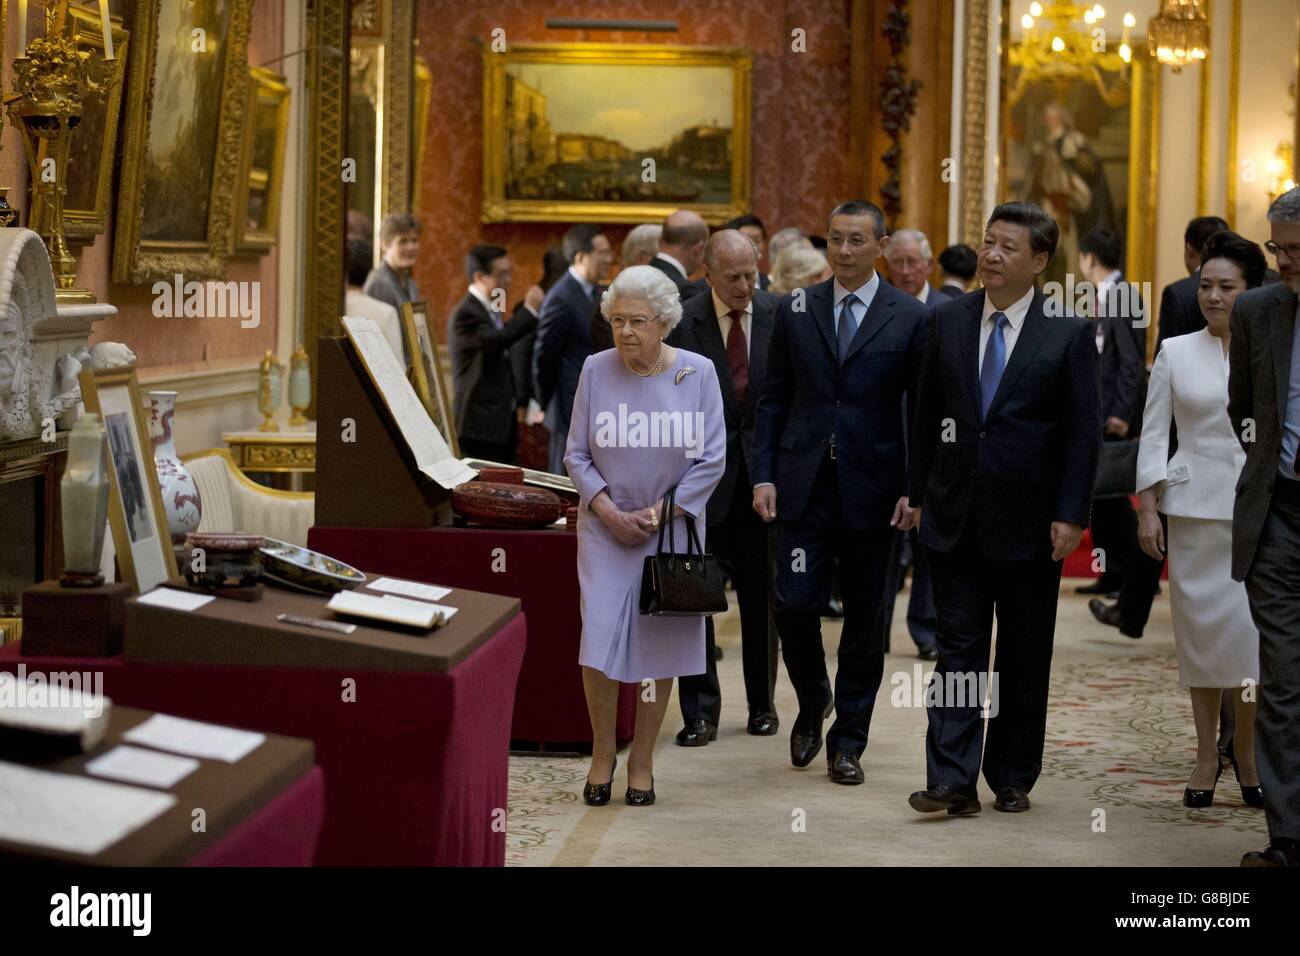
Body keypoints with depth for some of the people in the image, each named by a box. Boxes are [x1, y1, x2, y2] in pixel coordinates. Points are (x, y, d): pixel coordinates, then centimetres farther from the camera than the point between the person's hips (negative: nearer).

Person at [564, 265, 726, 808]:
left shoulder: (697, 373, -5)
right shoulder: (596, 371, -3)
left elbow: (711, 458, -3)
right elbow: (577, 454, 2)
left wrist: (658, 514, -9)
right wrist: (609, 512, -10)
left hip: (672, 527, 0)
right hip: (606, 525, 0)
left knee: (660, 642, 3)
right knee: (601, 636, -8)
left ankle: (642, 760, 16)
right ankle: (602, 752, 10)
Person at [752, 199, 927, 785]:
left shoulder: (910, 318, 0)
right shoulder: (795, 311, 7)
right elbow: (773, 400, 8)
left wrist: (915, 489, -8)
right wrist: (763, 475, -1)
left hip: (872, 489, -1)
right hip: (804, 484, 1)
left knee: (864, 620, 6)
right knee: (795, 605, -5)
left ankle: (847, 743, 17)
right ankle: (812, 702, 24)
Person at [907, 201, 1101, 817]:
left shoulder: (1068, 332, -4)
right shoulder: (946, 320, 5)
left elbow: (1084, 430, -4)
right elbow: (927, 414, 10)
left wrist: (1070, 514, -9)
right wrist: (919, 492, 7)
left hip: (1029, 522, -2)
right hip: (956, 514, 2)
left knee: (1025, 657, 8)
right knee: (958, 649, -1)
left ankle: (1012, 778, 20)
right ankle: (951, 782, -3)